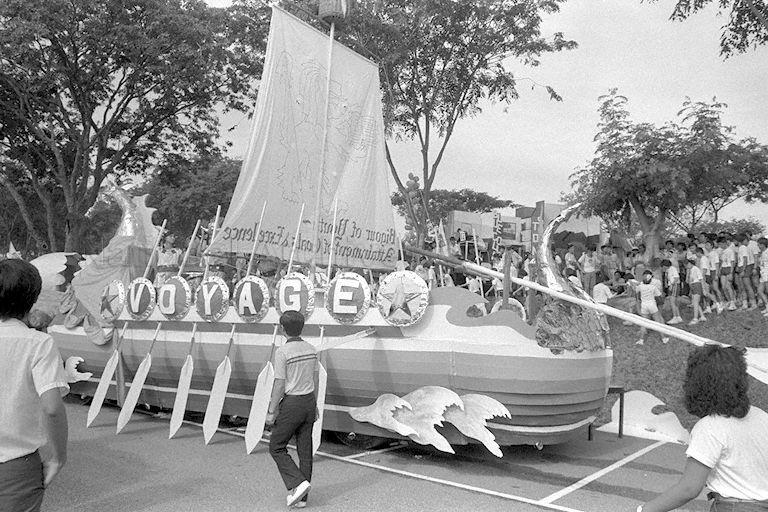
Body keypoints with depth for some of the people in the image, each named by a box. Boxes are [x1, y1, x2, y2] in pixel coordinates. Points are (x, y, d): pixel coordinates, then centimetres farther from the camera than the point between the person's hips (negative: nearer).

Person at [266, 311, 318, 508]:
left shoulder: (282, 352, -16)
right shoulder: (311, 349, 3)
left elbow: (279, 385, -16)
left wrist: (271, 412, -8)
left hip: (291, 404, -6)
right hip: (309, 401, 7)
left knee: (277, 448, 9)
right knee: (305, 450, 11)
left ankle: (298, 483, -4)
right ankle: (301, 497, 17)